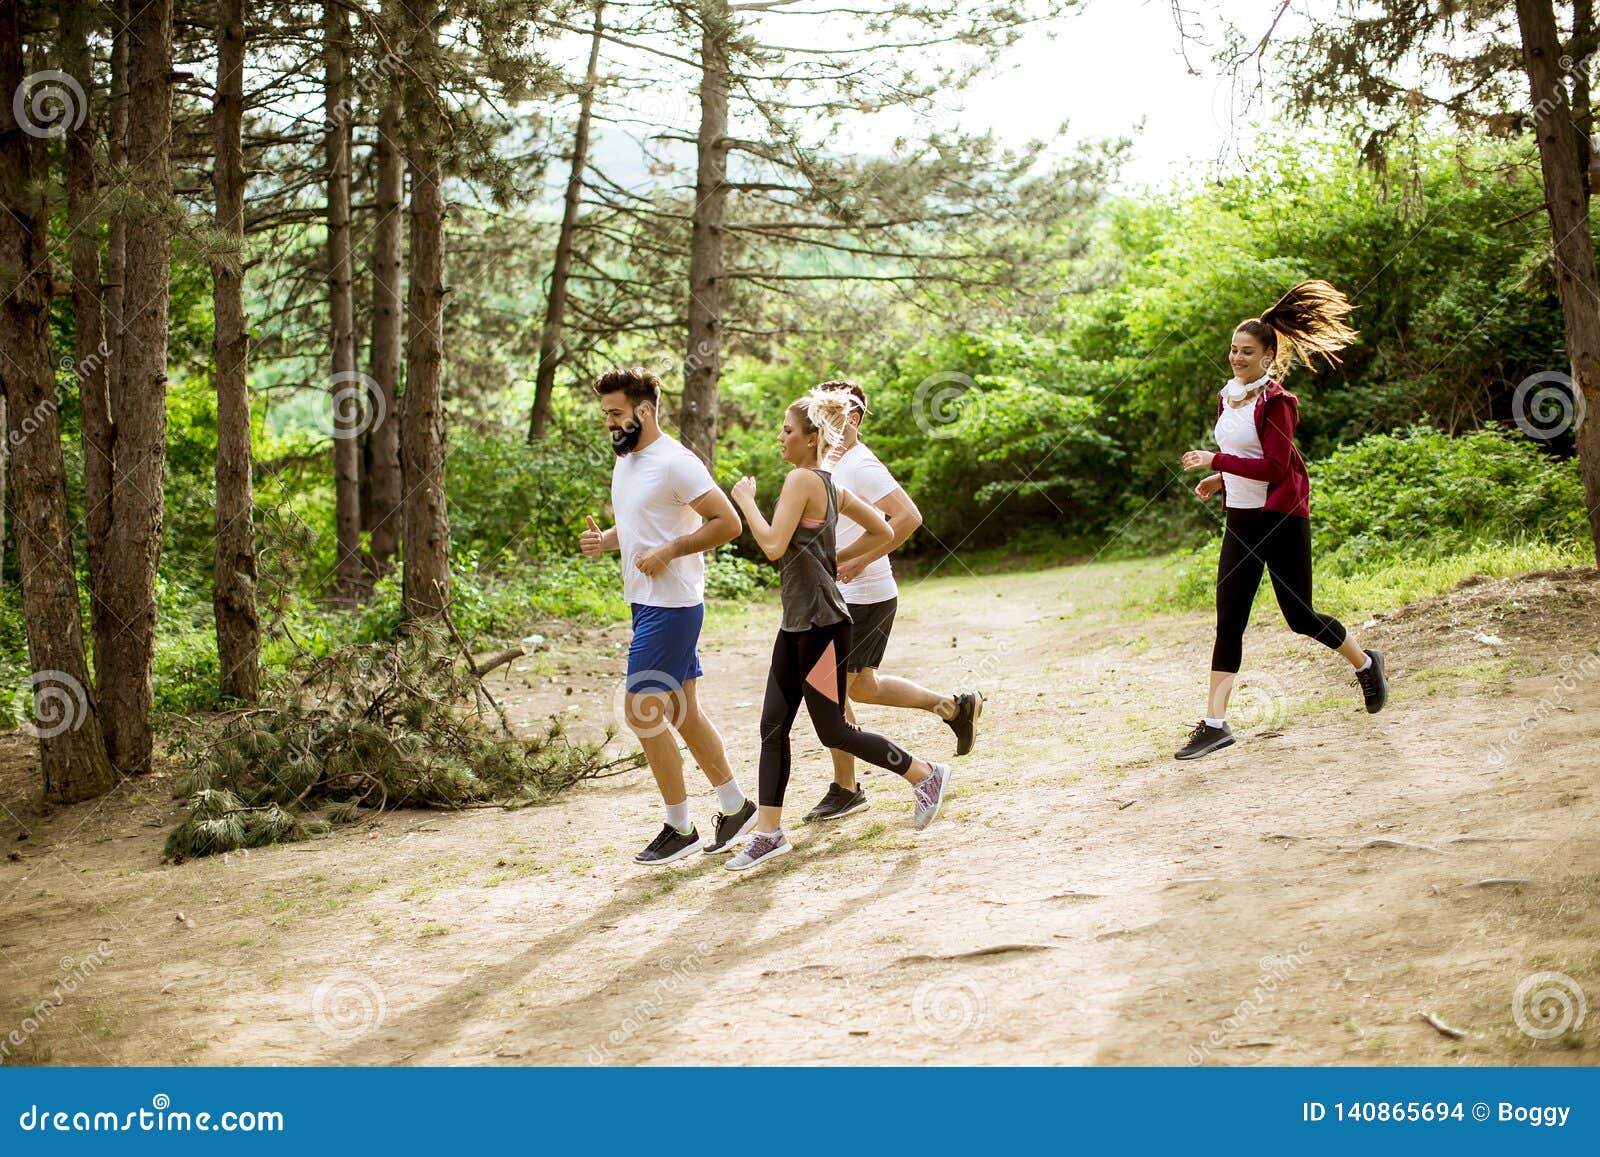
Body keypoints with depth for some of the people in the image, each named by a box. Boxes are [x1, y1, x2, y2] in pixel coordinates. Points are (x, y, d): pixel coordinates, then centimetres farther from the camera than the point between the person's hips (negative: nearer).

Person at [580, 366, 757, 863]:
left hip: (671, 606, -10)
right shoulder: (625, 460, 13)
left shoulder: (675, 462, -17)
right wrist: (604, 540, 6)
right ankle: (735, 807, 25)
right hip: (648, 602, 10)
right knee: (682, 712, 14)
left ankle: (680, 828, 2)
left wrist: (668, 552, -22)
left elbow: (728, 523, -20)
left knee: (641, 710, -8)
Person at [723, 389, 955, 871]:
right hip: (797, 623, 10)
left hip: (820, 623, -10)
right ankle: (769, 832, 8)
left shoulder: (802, 479, -16)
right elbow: (882, 531, 18)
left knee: (832, 731, 1)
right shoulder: (828, 484, 12)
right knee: (773, 727, 6)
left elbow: (773, 544, -25)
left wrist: (745, 500, -12)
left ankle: (926, 776, 16)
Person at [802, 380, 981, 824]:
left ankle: (845, 791, 9)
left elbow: (908, 517, -27)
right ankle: (955, 706, 31)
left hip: (863, 599, -10)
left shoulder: (861, 467, -17)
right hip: (846, 597, 10)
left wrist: (860, 562, -26)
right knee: (862, 687, 20)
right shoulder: (835, 464, 13)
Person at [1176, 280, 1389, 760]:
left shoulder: (1275, 401, -14)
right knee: (1228, 622, 0)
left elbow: (1275, 467, -21)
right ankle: (1215, 723, -1)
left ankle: (1365, 663, 31)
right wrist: (1221, 480, 6)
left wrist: (1216, 462, -22)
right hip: (1240, 519, 7)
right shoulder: (1227, 398, 10)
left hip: (1281, 518, -7)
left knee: (1299, 616, 3)